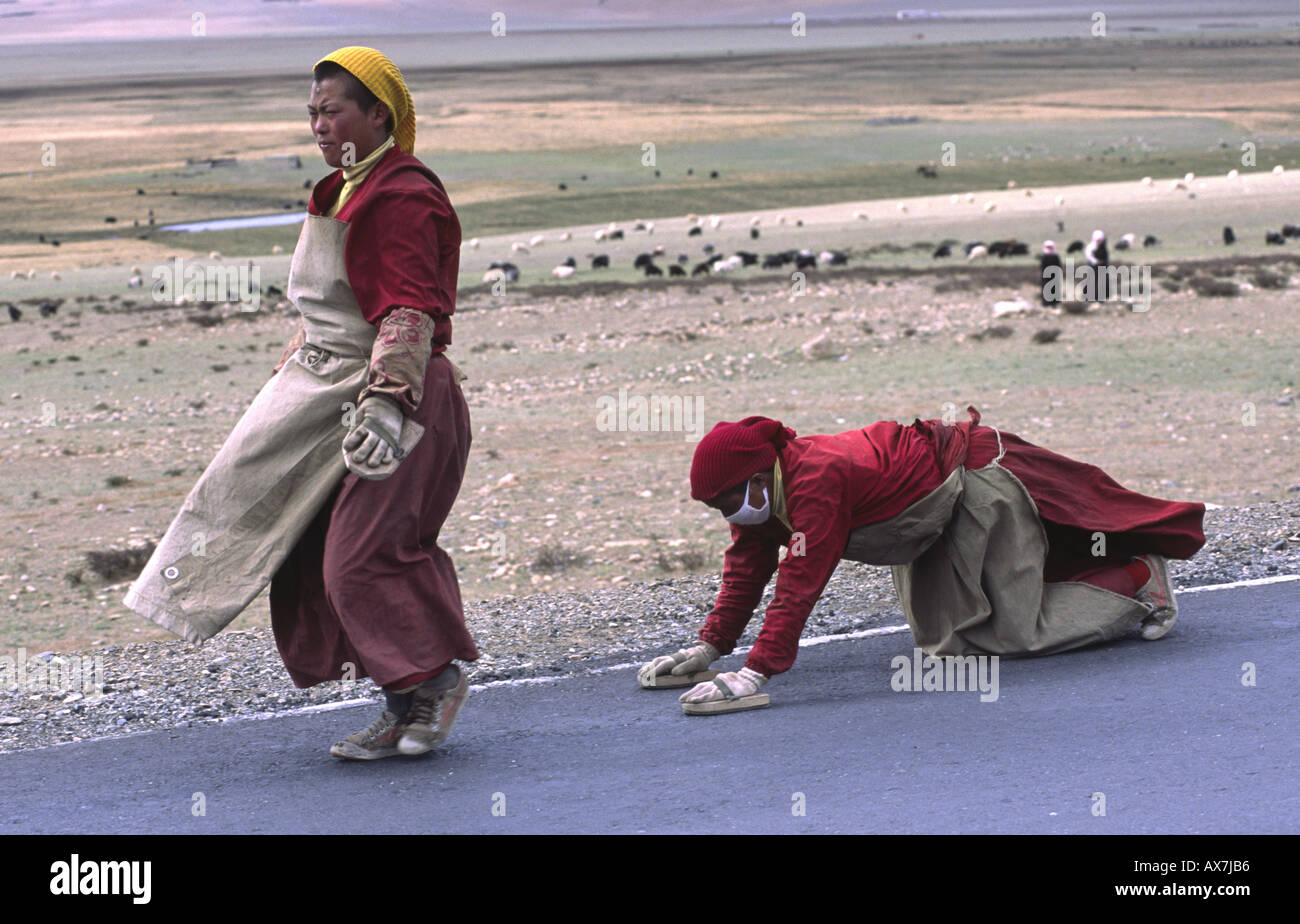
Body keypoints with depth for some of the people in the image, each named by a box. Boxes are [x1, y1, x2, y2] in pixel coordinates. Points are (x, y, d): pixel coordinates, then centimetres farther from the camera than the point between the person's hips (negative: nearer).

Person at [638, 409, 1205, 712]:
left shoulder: (816, 482, -33)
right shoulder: (767, 484, -5)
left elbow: (800, 581, -39)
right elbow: (748, 563, 5)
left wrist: (757, 673, -43)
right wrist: (711, 646, -2)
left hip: (977, 481, -10)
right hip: (942, 515, 10)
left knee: (1020, 635, -11)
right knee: (942, 639, 15)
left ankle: (1138, 583, 7)